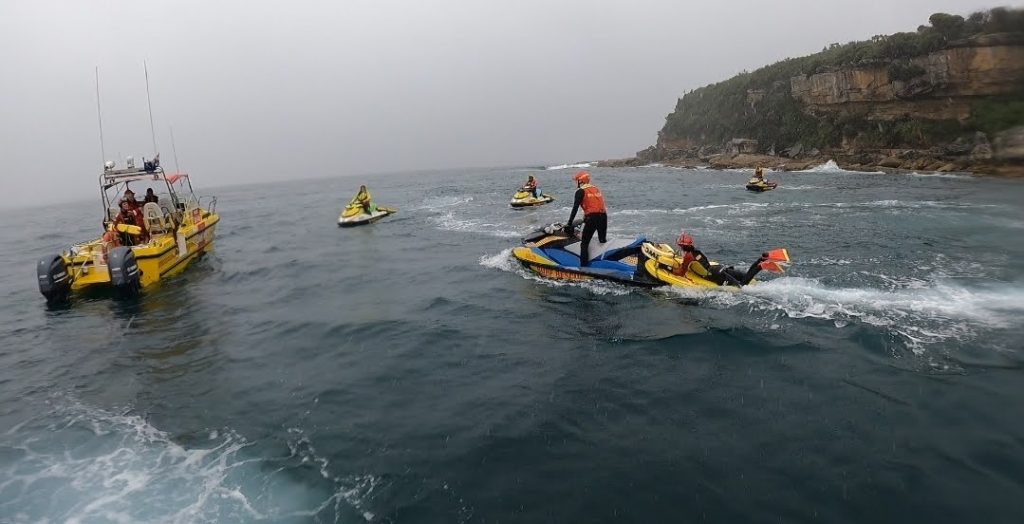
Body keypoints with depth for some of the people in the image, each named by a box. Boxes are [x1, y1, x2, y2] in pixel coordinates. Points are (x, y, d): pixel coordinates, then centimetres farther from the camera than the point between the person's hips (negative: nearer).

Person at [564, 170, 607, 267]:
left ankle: (583, 266, -10)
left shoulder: (580, 191, 1)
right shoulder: (596, 189, 21)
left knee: (584, 243, -2)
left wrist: (569, 224, -4)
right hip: (603, 216, 7)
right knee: (603, 241, 20)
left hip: (592, 217, -6)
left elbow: (575, 208, -6)